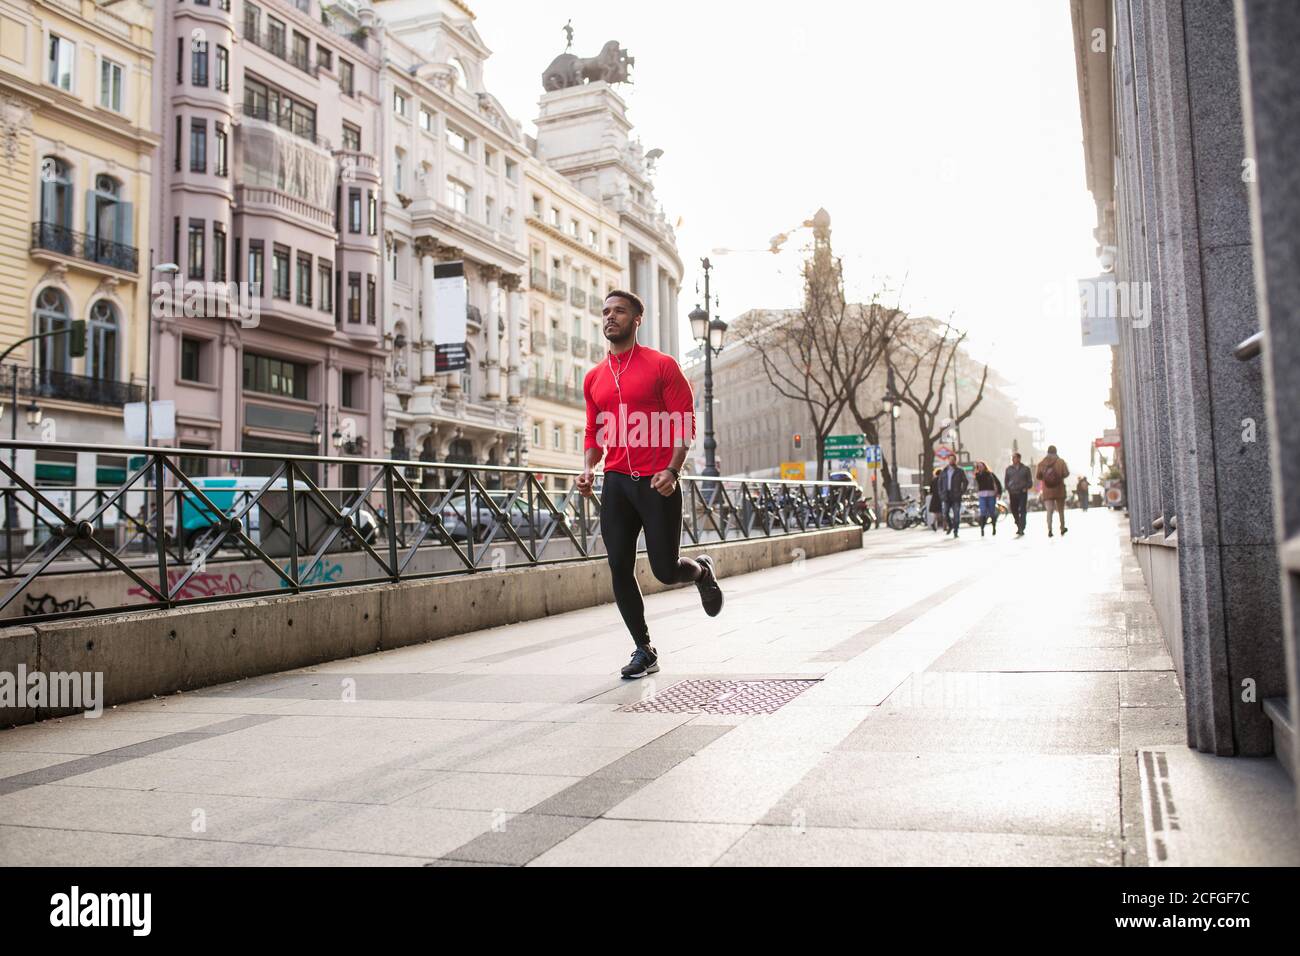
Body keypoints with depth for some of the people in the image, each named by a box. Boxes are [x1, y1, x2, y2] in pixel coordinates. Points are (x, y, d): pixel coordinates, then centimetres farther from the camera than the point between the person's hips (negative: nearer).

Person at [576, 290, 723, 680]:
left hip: (657, 483, -4)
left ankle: (702, 571, 34)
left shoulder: (662, 365, -2)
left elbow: (685, 424, -6)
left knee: (666, 570, -3)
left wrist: (672, 470, -19)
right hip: (616, 483, 5)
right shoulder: (594, 378, 13)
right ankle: (644, 651, 13)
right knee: (619, 570, -1)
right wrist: (588, 469, -1)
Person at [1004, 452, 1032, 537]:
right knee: (1014, 511, 7)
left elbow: (1030, 481, 8)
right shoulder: (1009, 469, 7)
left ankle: (1021, 530, -10)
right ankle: (1019, 526, 25)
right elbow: (1006, 481, 14)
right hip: (1012, 494, 3)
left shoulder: (1025, 468, 3)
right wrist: (1008, 489, 1)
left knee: (1022, 511, -9)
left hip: (1022, 493, -3)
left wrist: (1026, 488, -8)